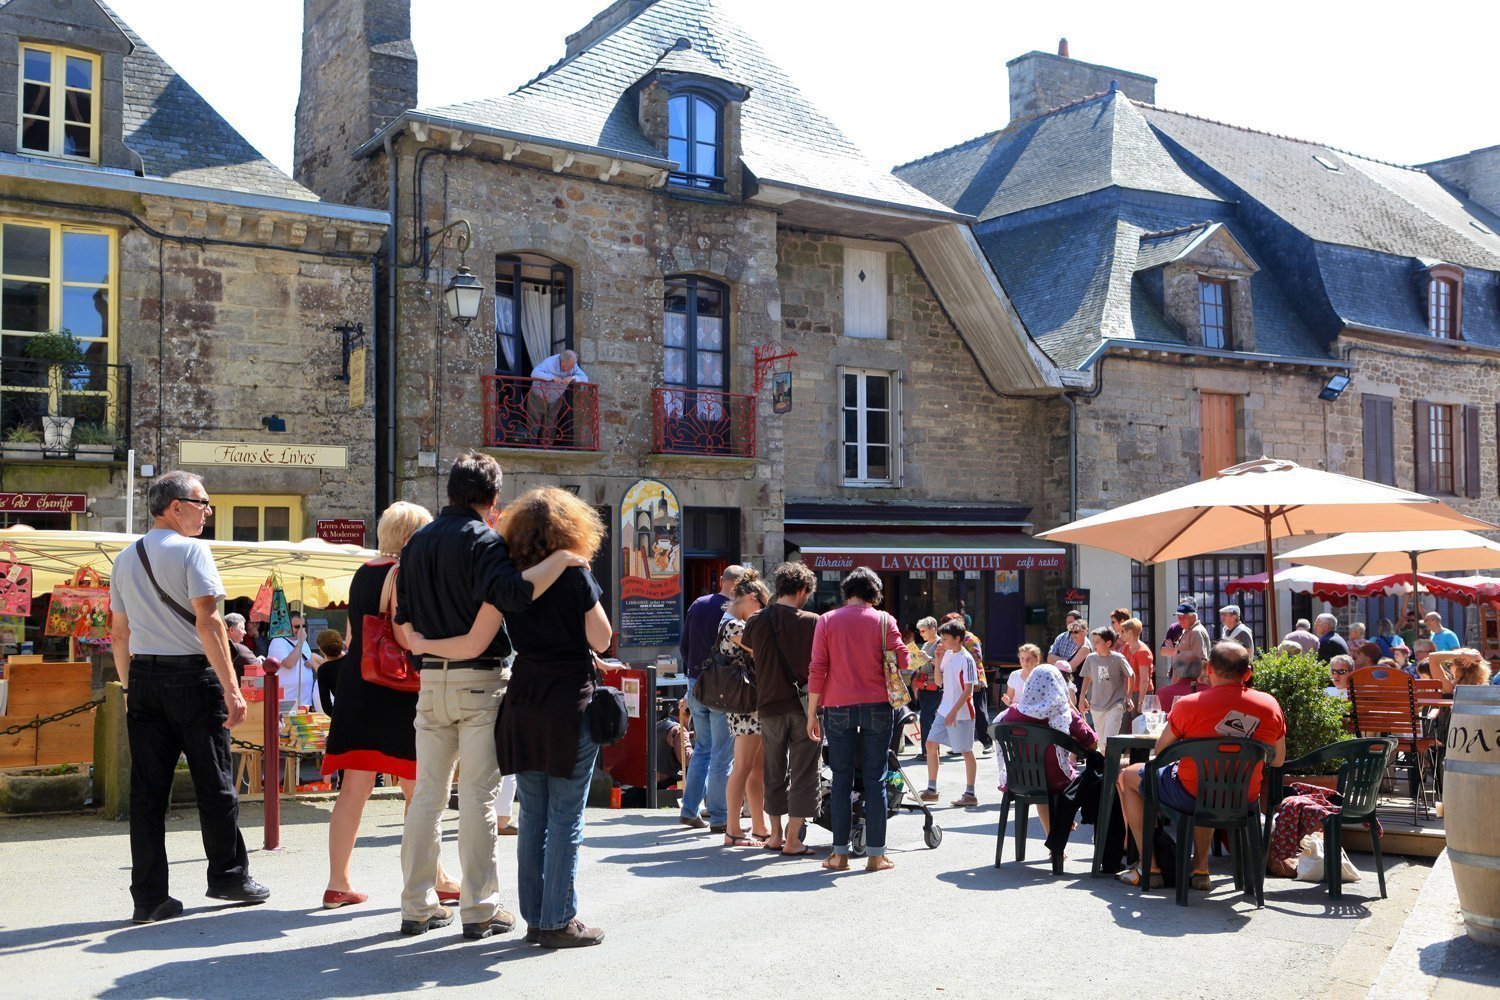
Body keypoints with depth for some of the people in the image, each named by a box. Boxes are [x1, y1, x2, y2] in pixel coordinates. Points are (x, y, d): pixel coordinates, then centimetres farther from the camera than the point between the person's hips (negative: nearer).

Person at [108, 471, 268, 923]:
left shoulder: (125, 559, 14)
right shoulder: (191, 550, -8)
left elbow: (119, 633, 16)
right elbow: (208, 621, -16)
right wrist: (231, 688, -15)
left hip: (143, 677, 6)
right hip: (191, 674, -6)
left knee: (147, 789, 5)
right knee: (214, 784, 7)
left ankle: (149, 896, 6)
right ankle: (228, 876, 18)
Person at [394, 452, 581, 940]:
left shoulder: (417, 542, 12)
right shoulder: (484, 540, -9)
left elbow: (403, 621, 12)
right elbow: (511, 593, -28)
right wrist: (561, 558, -21)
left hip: (431, 680, 6)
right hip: (480, 680, -6)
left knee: (427, 793, 11)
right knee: (478, 795, -1)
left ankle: (417, 906, 16)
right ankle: (479, 909, 4)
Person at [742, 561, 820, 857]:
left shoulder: (756, 622, 0)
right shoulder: (812, 622, -9)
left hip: (769, 706, 3)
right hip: (804, 706, -3)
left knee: (774, 774, 16)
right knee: (803, 774, 5)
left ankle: (776, 835, 23)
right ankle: (793, 840, 5)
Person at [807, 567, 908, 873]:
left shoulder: (826, 621, 2)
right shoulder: (884, 621, 0)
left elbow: (817, 670, -1)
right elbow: (902, 661, -5)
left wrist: (812, 713, 3)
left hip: (838, 707, 1)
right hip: (877, 707, -1)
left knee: (842, 779, 8)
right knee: (875, 779, 5)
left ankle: (840, 853, 9)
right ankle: (875, 854, 6)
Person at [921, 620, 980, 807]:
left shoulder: (966, 659, -15)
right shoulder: (948, 655, 8)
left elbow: (968, 689, -18)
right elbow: (939, 680, 18)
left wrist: (954, 711, -23)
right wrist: (938, 658, 5)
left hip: (961, 713, -8)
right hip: (944, 709, 8)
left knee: (966, 752, 1)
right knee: (931, 744, 7)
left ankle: (970, 794, 9)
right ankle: (931, 790, 15)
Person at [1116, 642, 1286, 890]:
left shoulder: (1189, 705, -16)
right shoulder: (1270, 705, -5)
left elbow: (1160, 752, -3)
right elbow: (1278, 760, 8)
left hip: (1191, 795, -5)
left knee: (1128, 776, 22)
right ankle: (1201, 866, 36)